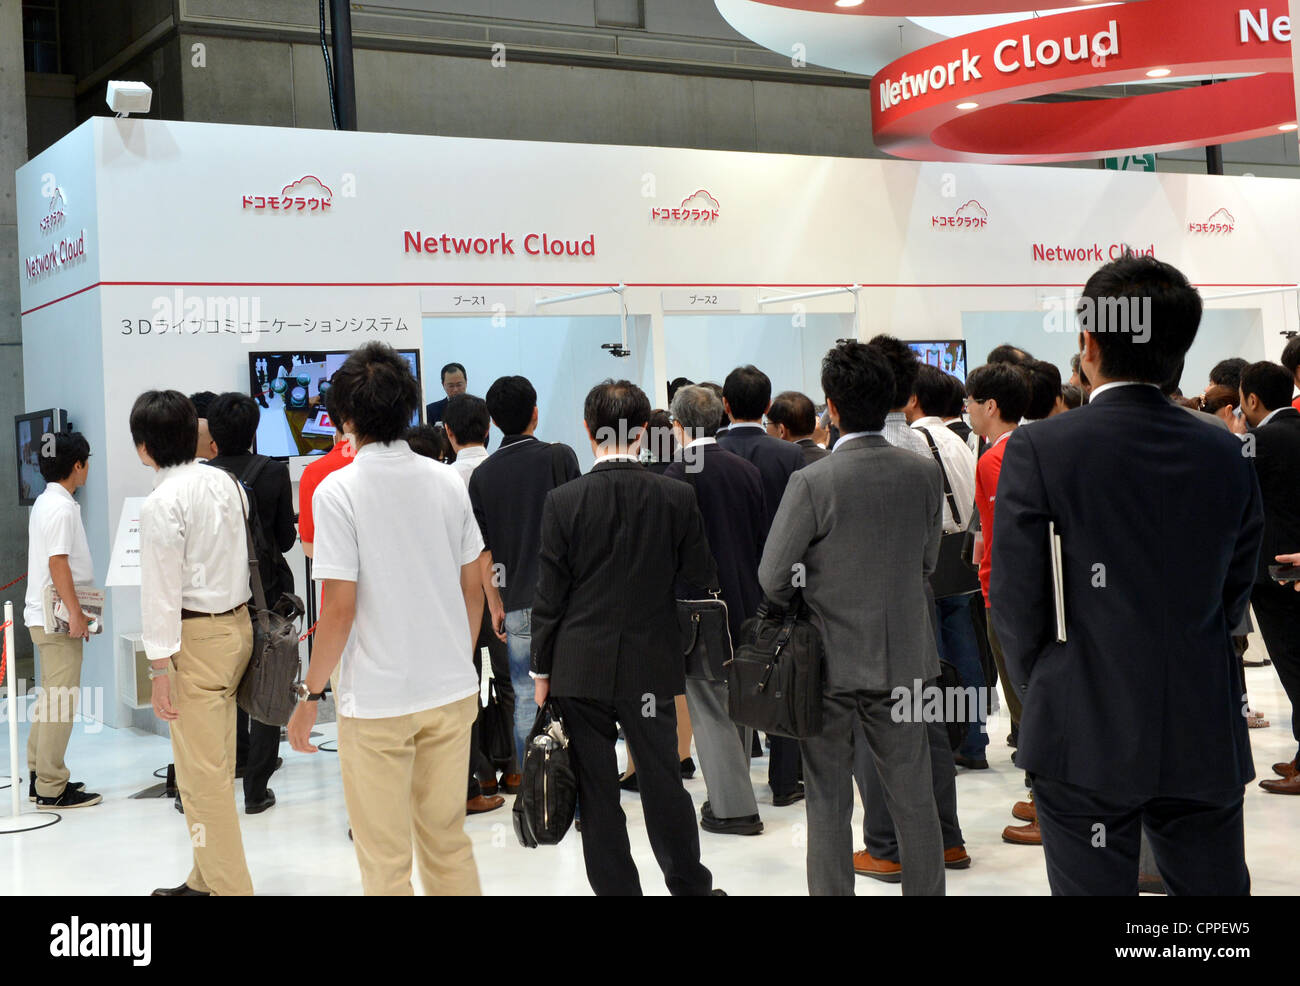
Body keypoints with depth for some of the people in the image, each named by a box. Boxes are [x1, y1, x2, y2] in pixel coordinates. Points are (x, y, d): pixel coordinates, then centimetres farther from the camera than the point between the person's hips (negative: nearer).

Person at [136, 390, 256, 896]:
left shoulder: (161, 504, -15)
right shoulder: (226, 482, 6)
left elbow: (162, 591, -16)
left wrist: (160, 668, -12)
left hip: (196, 638, -8)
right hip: (237, 622, 8)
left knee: (202, 772, -1)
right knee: (216, 764, 15)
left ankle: (230, 887, 2)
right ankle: (207, 878, 25)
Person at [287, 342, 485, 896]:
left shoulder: (337, 491, -13)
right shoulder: (447, 481, 2)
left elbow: (340, 608, -15)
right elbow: (473, 589, 8)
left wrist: (310, 693, -4)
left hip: (376, 701, -5)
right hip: (452, 689, 5)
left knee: (386, 862, 9)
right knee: (449, 842, 18)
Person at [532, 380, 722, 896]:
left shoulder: (562, 501, -8)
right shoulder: (676, 497, -6)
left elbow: (549, 596, -5)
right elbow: (703, 580, 1)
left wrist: (542, 670, 3)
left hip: (580, 667, -1)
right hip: (651, 667, 1)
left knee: (597, 793, 7)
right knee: (663, 781, 12)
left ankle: (616, 886, 15)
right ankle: (689, 884, 24)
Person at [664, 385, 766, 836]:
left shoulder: (676, 477, -16)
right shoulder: (746, 469, 3)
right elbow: (763, 536, 8)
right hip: (745, 603, 6)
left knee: (710, 708, 1)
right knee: (737, 704, 16)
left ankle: (734, 807, 3)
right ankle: (733, 794, 27)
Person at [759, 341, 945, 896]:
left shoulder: (813, 482, -17)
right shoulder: (924, 474, -6)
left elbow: (773, 578, -12)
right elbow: (928, 560, 6)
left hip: (830, 660, -3)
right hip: (902, 658, 3)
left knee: (828, 804, 8)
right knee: (913, 798, 14)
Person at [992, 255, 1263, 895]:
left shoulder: (1038, 450, -11)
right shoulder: (1226, 455, 1)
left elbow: (1016, 602, -7)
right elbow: (1233, 597, 8)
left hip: (1085, 736, -3)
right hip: (1206, 740, 4)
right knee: (1214, 888, 14)